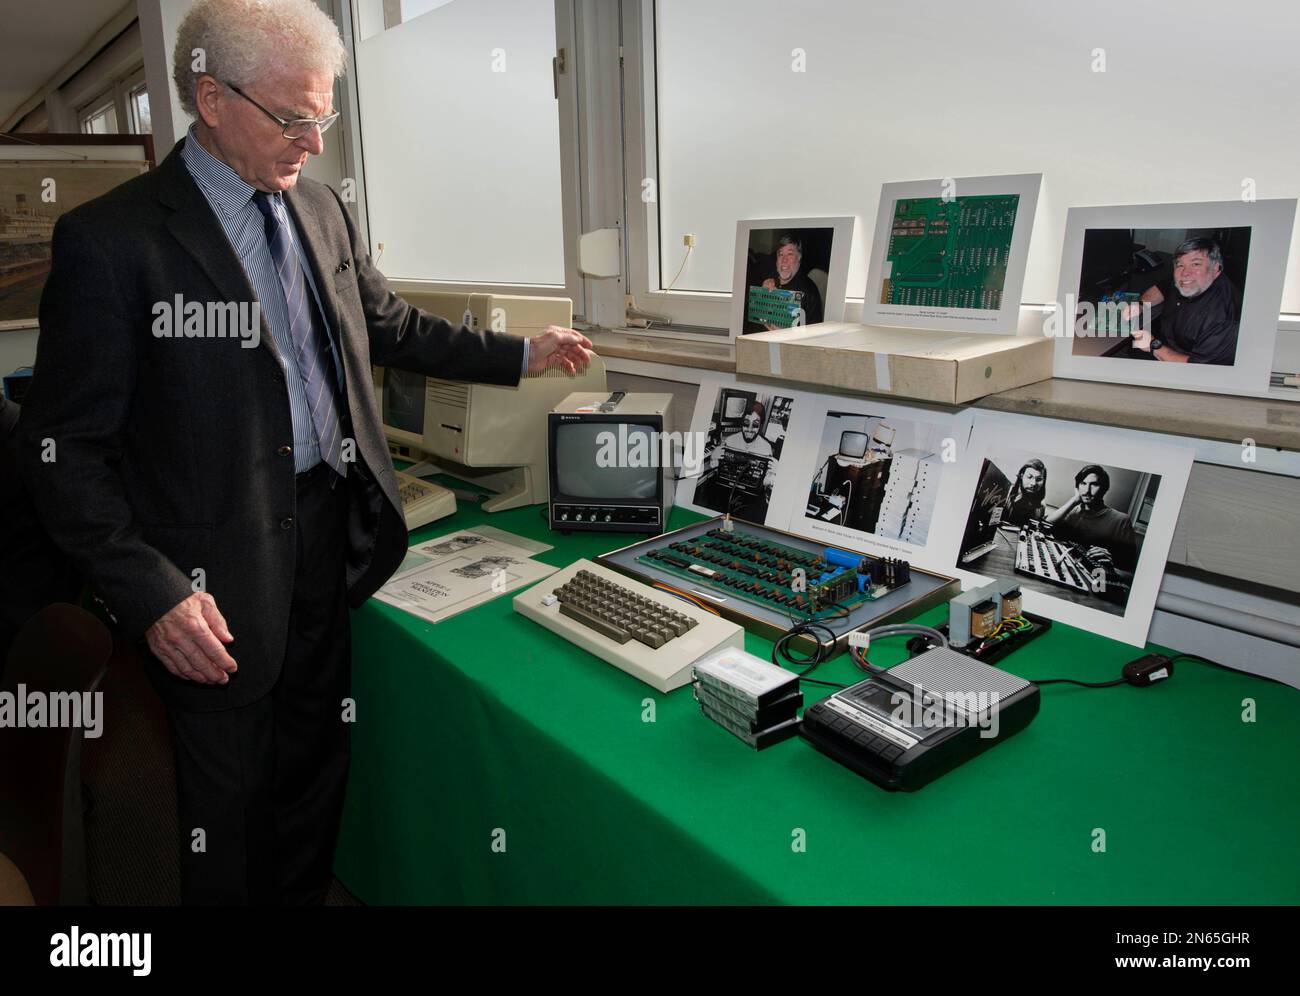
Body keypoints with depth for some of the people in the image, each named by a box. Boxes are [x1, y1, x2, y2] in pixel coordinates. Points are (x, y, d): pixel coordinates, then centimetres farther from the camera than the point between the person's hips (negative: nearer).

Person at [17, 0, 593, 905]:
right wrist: (150, 593, -19)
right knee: (228, 802, 12)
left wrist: (521, 355, 15)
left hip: (333, 533, 6)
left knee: (317, 764, 22)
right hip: (222, 574, -6)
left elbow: (391, 326, 19)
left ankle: (305, 893, 44)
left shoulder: (323, 211, 6)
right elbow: (65, 448, -12)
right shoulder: (111, 240, -14)